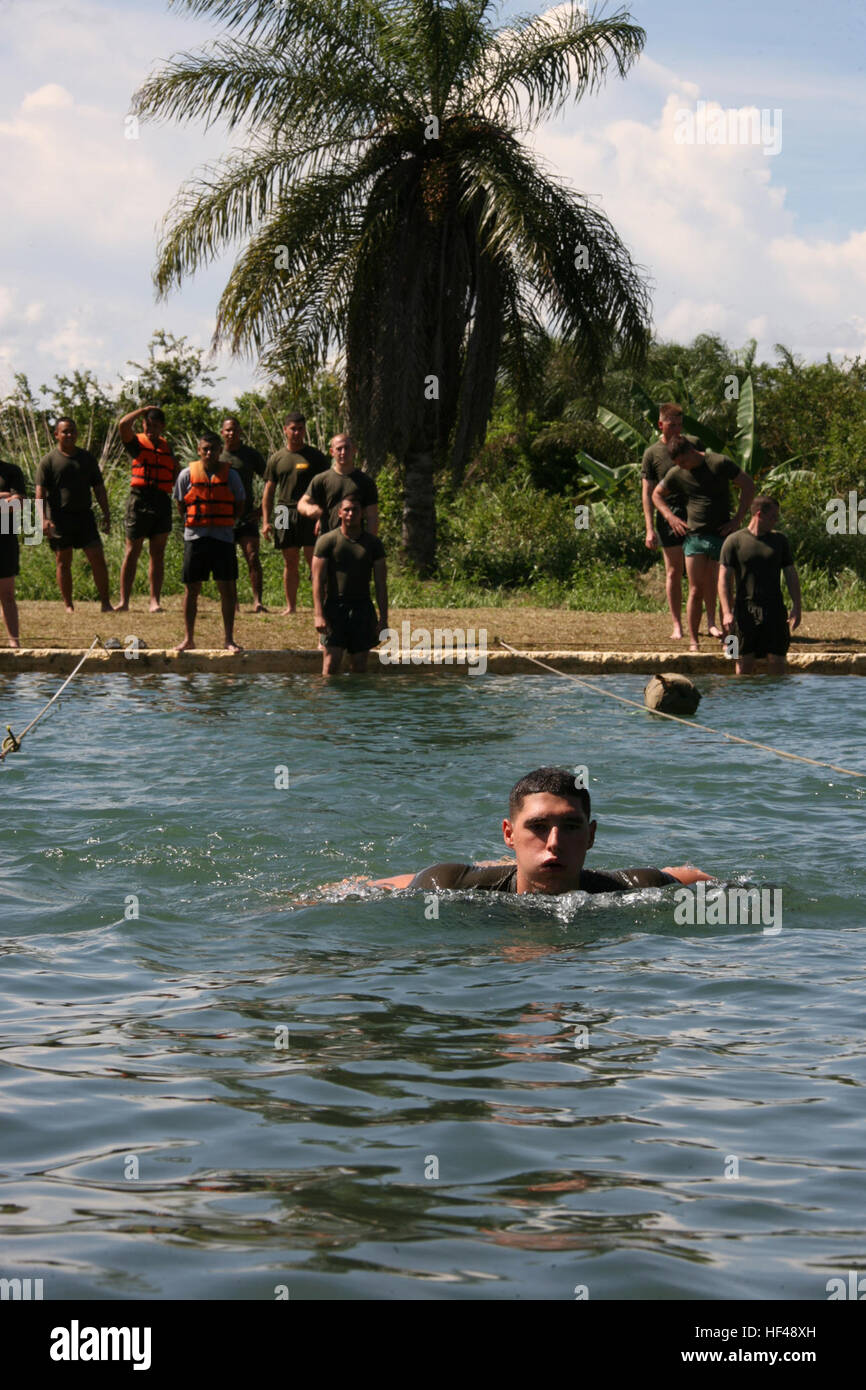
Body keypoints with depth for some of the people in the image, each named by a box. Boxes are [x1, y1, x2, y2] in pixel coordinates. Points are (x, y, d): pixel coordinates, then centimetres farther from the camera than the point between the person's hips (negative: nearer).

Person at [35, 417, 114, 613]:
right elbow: (40, 492, -8)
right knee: (63, 563, 2)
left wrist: (106, 513, 8)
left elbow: (99, 488, 17)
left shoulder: (87, 458, 13)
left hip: (84, 515, 3)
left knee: (98, 559, -5)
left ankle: (105, 603, 0)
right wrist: (43, 518, -21)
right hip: (59, 519, -3)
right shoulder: (49, 461, 0)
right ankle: (68, 606, 10)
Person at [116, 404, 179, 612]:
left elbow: (174, 476, 30)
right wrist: (143, 410, -5)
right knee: (132, 553, -2)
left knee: (158, 554, 3)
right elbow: (123, 425, -17)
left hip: (162, 502, 4)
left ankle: (155, 601, 4)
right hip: (140, 500, -4)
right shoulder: (136, 443, 3)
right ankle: (124, 600, 1)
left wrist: (177, 468, 9)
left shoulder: (166, 447, 18)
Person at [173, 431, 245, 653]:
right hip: (195, 537, 0)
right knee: (191, 589, 3)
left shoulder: (230, 475, 3)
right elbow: (181, 505, 11)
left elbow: (240, 505, 12)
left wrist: (225, 523, 4)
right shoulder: (188, 475, 2)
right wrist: (196, 523, 5)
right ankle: (188, 638, 11)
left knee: (228, 588, -2)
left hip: (223, 537, 0)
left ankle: (229, 639, 5)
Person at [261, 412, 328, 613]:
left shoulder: (315, 456, 3)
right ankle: (290, 606, 13)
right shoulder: (277, 459, 12)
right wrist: (265, 521, 6)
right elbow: (269, 491, 14)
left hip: (309, 514, -3)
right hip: (285, 514, 3)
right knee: (290, 563, 7)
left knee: (314, 562, -7)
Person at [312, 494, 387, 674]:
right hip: (335, 607, -3)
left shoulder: (373, 543, 9)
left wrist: (383, 619, 2)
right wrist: (318, 615, -13)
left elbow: (381, 584, 9)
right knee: (331, 665, -13)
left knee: (360, 666, 2)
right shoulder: (327, 541, 1)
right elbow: (318, 580, -4)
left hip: (362, 608, 3)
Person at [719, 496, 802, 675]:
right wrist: (726, 612, -13)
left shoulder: (780, 541, 9)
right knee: (744, 663, 0)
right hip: (745, 611, -2)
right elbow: (724, 579, -3)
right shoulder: (734, 541, 0)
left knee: (777, 662, -3)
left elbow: (791, 576, 11)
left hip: (774, 611, 2)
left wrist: (796, 608, 1)